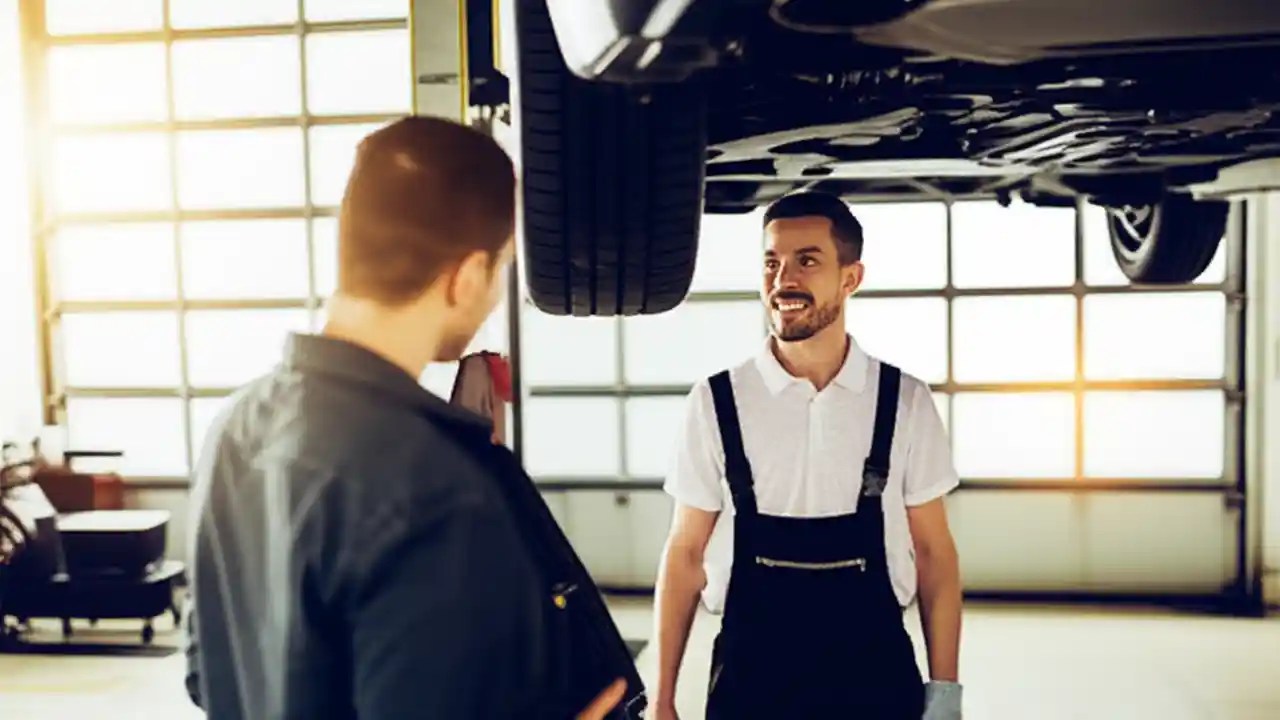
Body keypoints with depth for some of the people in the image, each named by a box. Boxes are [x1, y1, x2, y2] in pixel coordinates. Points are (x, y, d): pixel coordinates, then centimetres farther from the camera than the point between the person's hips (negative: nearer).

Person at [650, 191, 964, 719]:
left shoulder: (904, 402, -3)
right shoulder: (714, 403, -5)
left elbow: (932, 551, 3)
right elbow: (685, 553, 0)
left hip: (876, 677, 1)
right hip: (748, 678, 0)